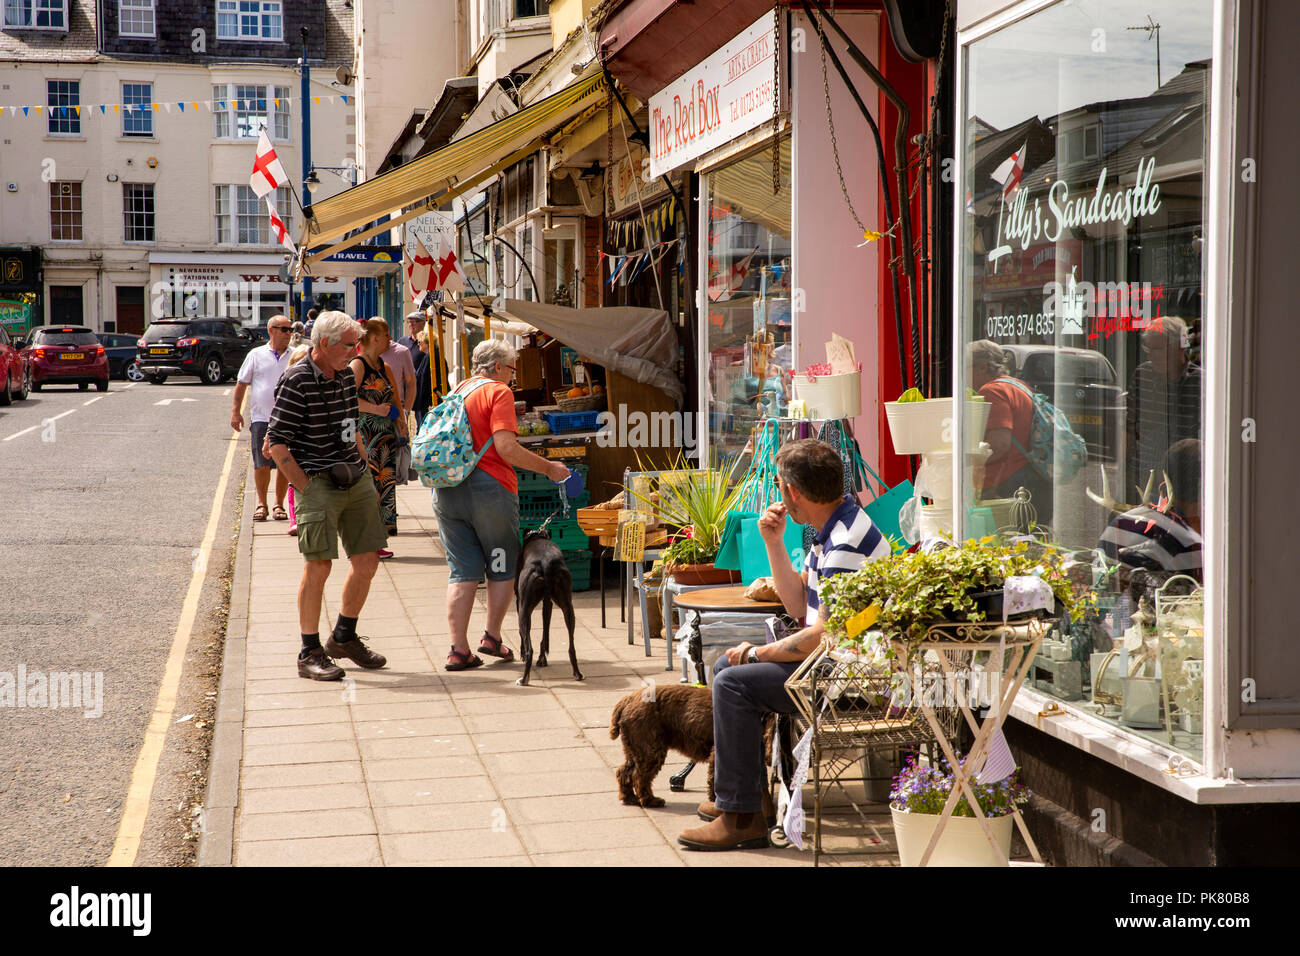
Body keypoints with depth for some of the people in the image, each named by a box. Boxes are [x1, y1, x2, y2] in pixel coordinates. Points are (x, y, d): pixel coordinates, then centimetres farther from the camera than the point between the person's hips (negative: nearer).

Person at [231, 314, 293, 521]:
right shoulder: (256, 355, 5)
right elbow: (242, 383, 9)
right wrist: (236, 411, 4)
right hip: (261, 417, -1)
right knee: (261, 463, -3)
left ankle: (279, 504, 15)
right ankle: (261, 503, 11)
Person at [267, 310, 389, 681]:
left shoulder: (346, 376, 12)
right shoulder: (296, 382, -11)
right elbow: (277, 445, -12)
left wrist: (366, 475, 17)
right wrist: (307, 489, -14)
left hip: (356, 481, 8)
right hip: (318, 483, -8)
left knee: (367, 561, 9)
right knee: (318, 565, -8)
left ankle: (344, 638, 28)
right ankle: (310, 654, 2)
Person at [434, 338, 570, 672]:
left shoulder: (458, 391, 16)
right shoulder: (498, 392, -6)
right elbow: (506, 447, -16)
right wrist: (548, 468, -10)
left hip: (447, 490, 6)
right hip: (488, 488, -6)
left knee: (462, 571, 7)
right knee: (502, 568, 13)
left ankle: (458, 648, 1)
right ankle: (492, 636, 11)